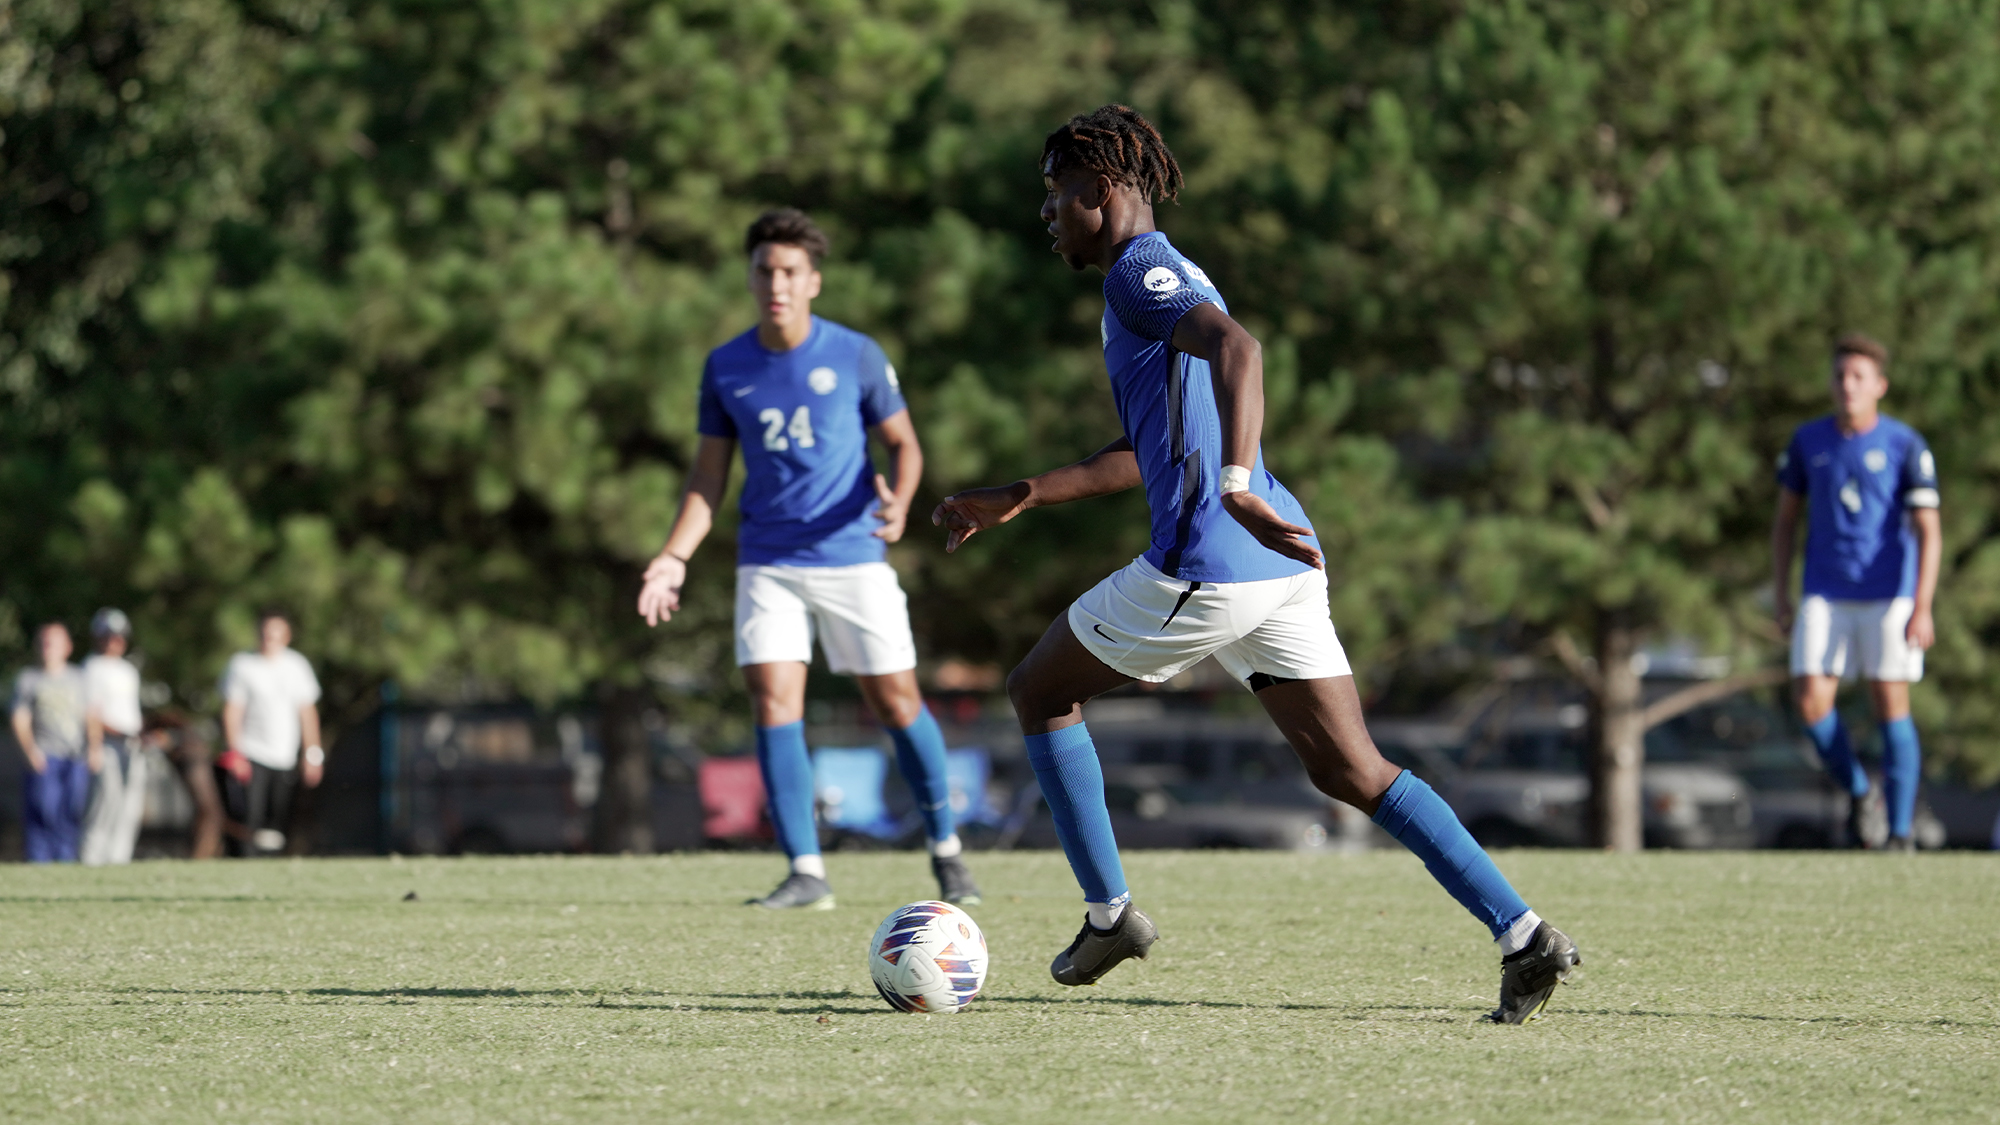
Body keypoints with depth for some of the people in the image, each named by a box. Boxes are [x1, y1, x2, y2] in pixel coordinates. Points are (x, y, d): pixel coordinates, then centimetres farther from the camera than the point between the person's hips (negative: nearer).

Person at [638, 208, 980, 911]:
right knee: (773, 702, -11)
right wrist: (675, 558, -3)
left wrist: (898, 503, -19)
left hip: (853, 557, -2)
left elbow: (903, 443, 2)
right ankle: (805, 873, -8)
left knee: (897, 702, 1)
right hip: (768, 561, 2)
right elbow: (708, 476, 9)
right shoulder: (726, 367, 3)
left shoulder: (855, 355, -5)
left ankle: (946, 849, 20)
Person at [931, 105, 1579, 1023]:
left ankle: (1107, 913, 15)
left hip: (1204, 568, -9)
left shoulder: (1143, 272, -6)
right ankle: (1522, 936, -9)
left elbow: (1236, 347, -28)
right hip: (1281, 567, 9)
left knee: (1037, 692, 13)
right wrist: (1014, 500, 37)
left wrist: (1236, 485, -40)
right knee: (1351, 772, 4)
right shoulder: (1161, 279, 25)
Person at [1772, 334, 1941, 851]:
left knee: (1891, 706, -3)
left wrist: (1922, 608, -18)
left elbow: (1929, 532, -8)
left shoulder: (1906, 446, -6)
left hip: (1888, 595, -3)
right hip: (1825, 596, 3)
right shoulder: (1807, 441, 5)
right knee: (1812, 702, -10)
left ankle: (1900, 832, 6)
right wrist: (1782, 597, 7)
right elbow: (1785, 521, 14)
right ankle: (1858, 793, 14)